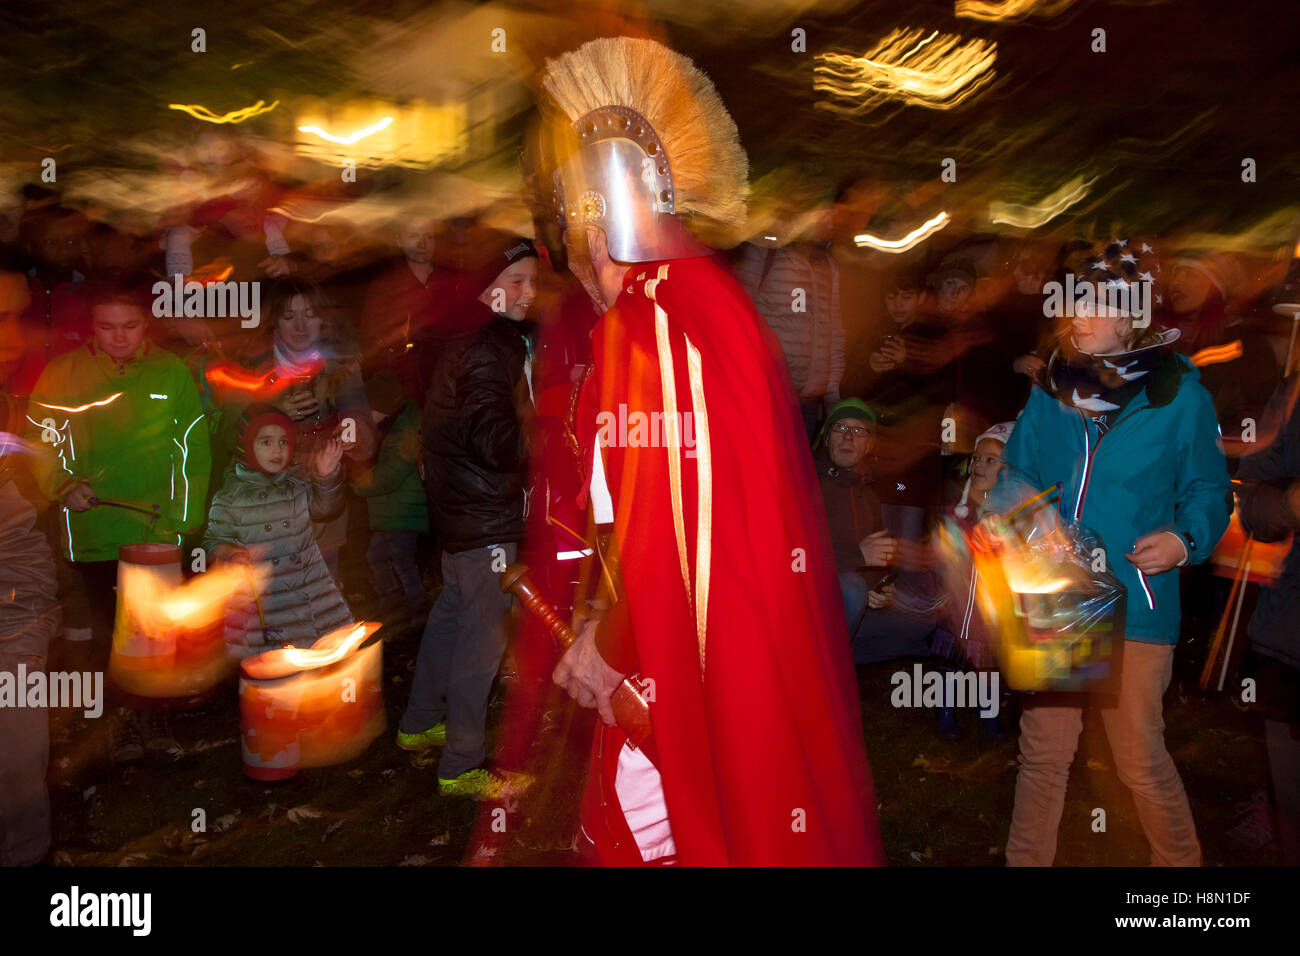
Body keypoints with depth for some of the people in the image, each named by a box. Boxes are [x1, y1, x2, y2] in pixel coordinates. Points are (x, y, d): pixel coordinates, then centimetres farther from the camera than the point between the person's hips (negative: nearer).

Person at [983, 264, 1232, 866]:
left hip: (1135, 609, -3)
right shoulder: (1050, 393, 7)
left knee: (1141, 760, 4)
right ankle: (1025, 860, 29)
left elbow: (1207, 492, 4)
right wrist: (994, 523, -4)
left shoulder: (1181, 396, -2)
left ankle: (1180, 860, 30)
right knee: (1042, 754, 13)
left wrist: (1185, 540, -15)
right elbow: (1017, 478, 14)